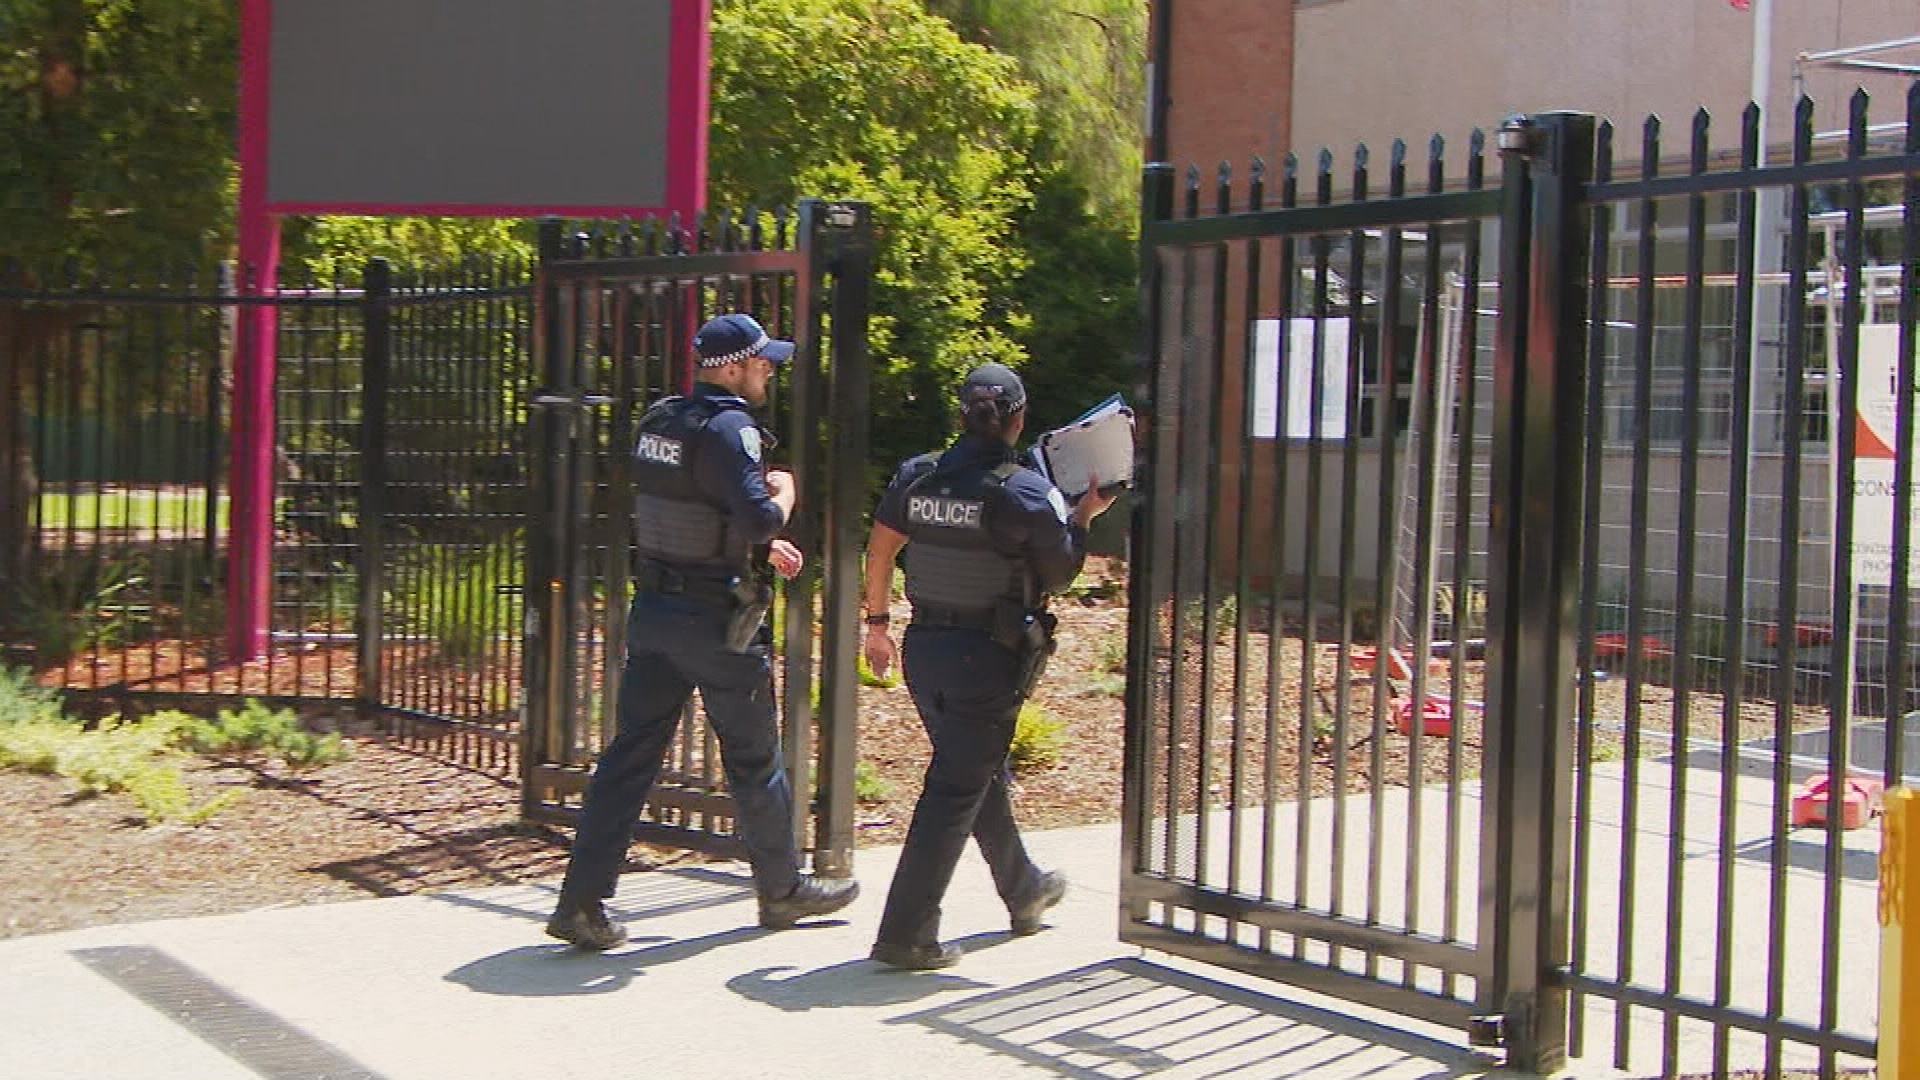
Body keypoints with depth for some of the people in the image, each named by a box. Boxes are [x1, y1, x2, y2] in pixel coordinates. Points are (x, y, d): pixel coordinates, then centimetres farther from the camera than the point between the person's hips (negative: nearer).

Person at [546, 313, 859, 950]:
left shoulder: (659, 421, 9)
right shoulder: (728, 429, -16)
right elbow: (760, 519, -26)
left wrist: (759, 545, 21)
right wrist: (784, 492, -4)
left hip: (653, 610, 7)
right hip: (716, 622, -7)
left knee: (631, 753, 6)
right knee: (753, 759, 9)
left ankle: (581, 903, 3)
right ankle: (783, 889, 25)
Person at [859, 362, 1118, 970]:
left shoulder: (917, 476, 2)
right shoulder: (1025, 492, -13)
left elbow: (879, 549, 7)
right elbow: (1060, 574, -3)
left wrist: (877, 623, 17)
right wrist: (1082, 518, 12)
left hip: (924, 647, 7)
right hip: (988, 657, -7)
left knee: (982, 771, 23)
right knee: (958, 788, -2)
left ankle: (1025, 892, 43)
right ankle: (906, 935, -5)